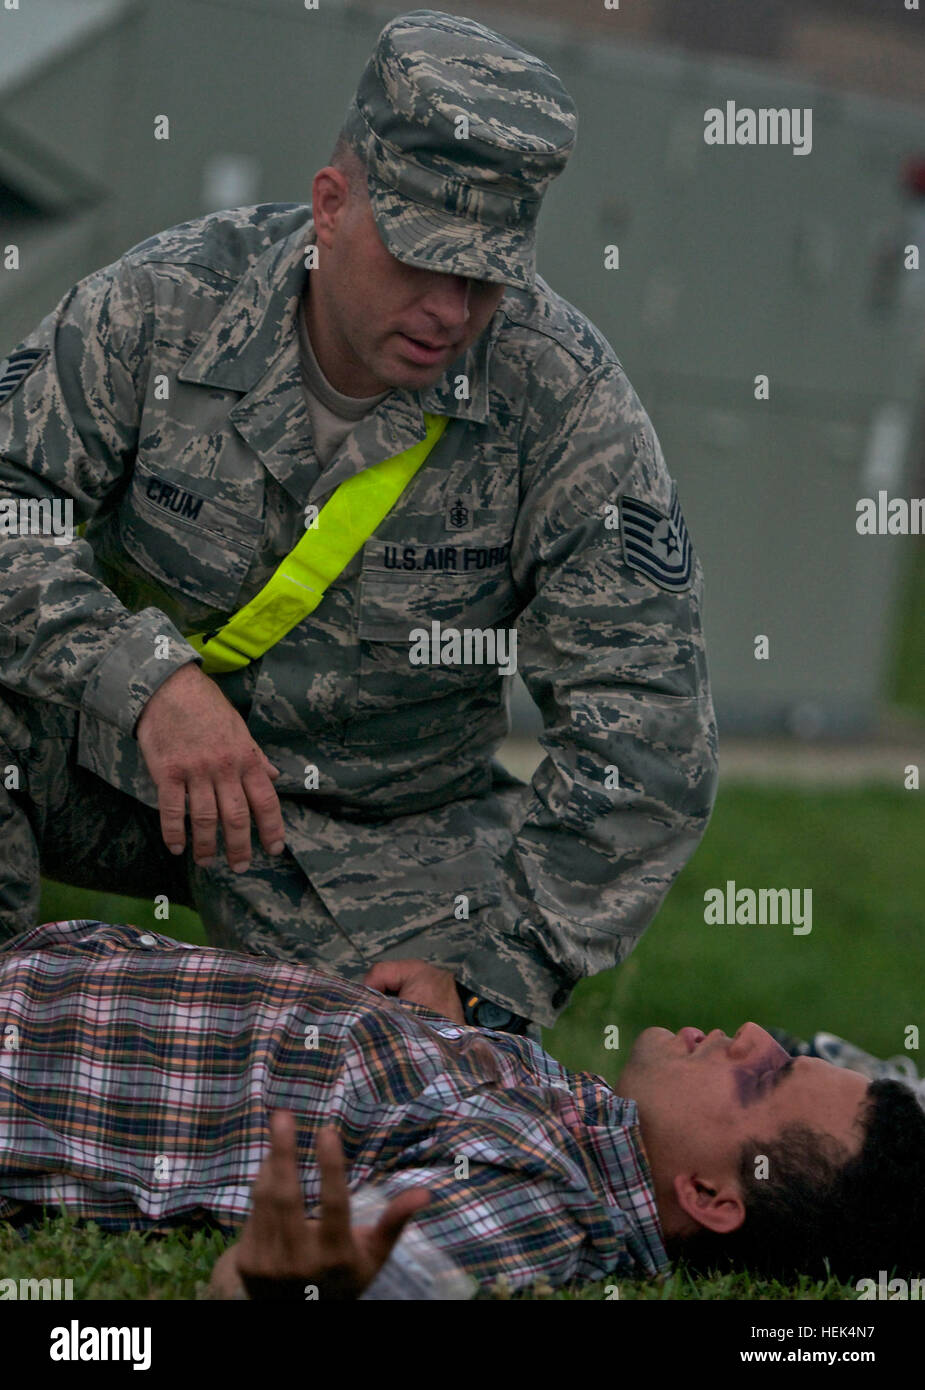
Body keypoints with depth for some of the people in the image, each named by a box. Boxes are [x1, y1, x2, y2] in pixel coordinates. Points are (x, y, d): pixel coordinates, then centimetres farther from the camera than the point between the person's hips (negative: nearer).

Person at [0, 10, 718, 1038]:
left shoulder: (568, 402, -17)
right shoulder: (168, 300, -15)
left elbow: (644, 746, -16)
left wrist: (493, 976, -25)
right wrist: (148, 680, -34)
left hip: (380, 830, 0)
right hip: (121, 757, 0)